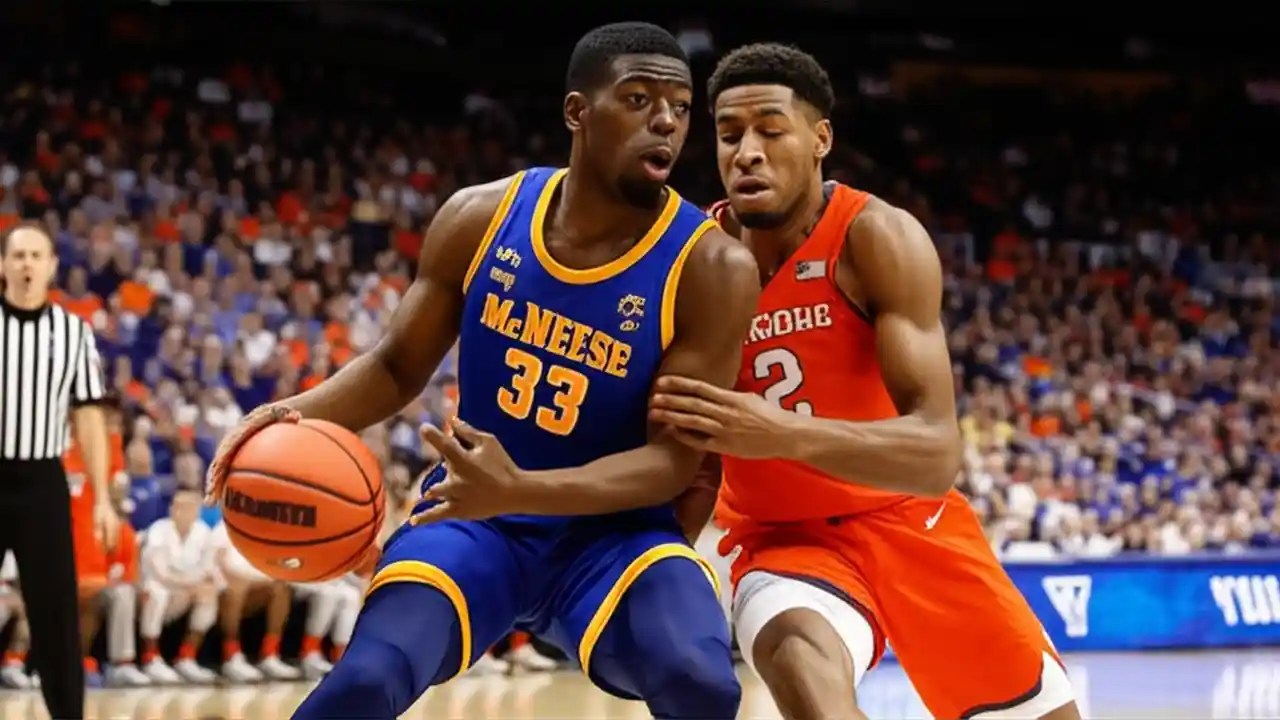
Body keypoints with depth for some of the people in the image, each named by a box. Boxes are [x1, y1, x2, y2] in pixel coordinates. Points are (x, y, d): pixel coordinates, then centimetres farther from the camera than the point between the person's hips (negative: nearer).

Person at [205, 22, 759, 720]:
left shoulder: (712, 268, -16)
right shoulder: (480, 217, -6)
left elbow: (673, 458, -19)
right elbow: (398, 366, 6)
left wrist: (518, 489, -36)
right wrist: (303, 413, -16)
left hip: (611, 531, -1)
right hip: (471, 519, 2)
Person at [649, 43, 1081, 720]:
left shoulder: (878, 239, -21)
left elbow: (938, 453, -30)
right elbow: (660, 416, 1)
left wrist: (786, 433, -45)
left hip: (909, 519, 0)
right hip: (783, 535, 0)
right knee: (801, 661, -37)